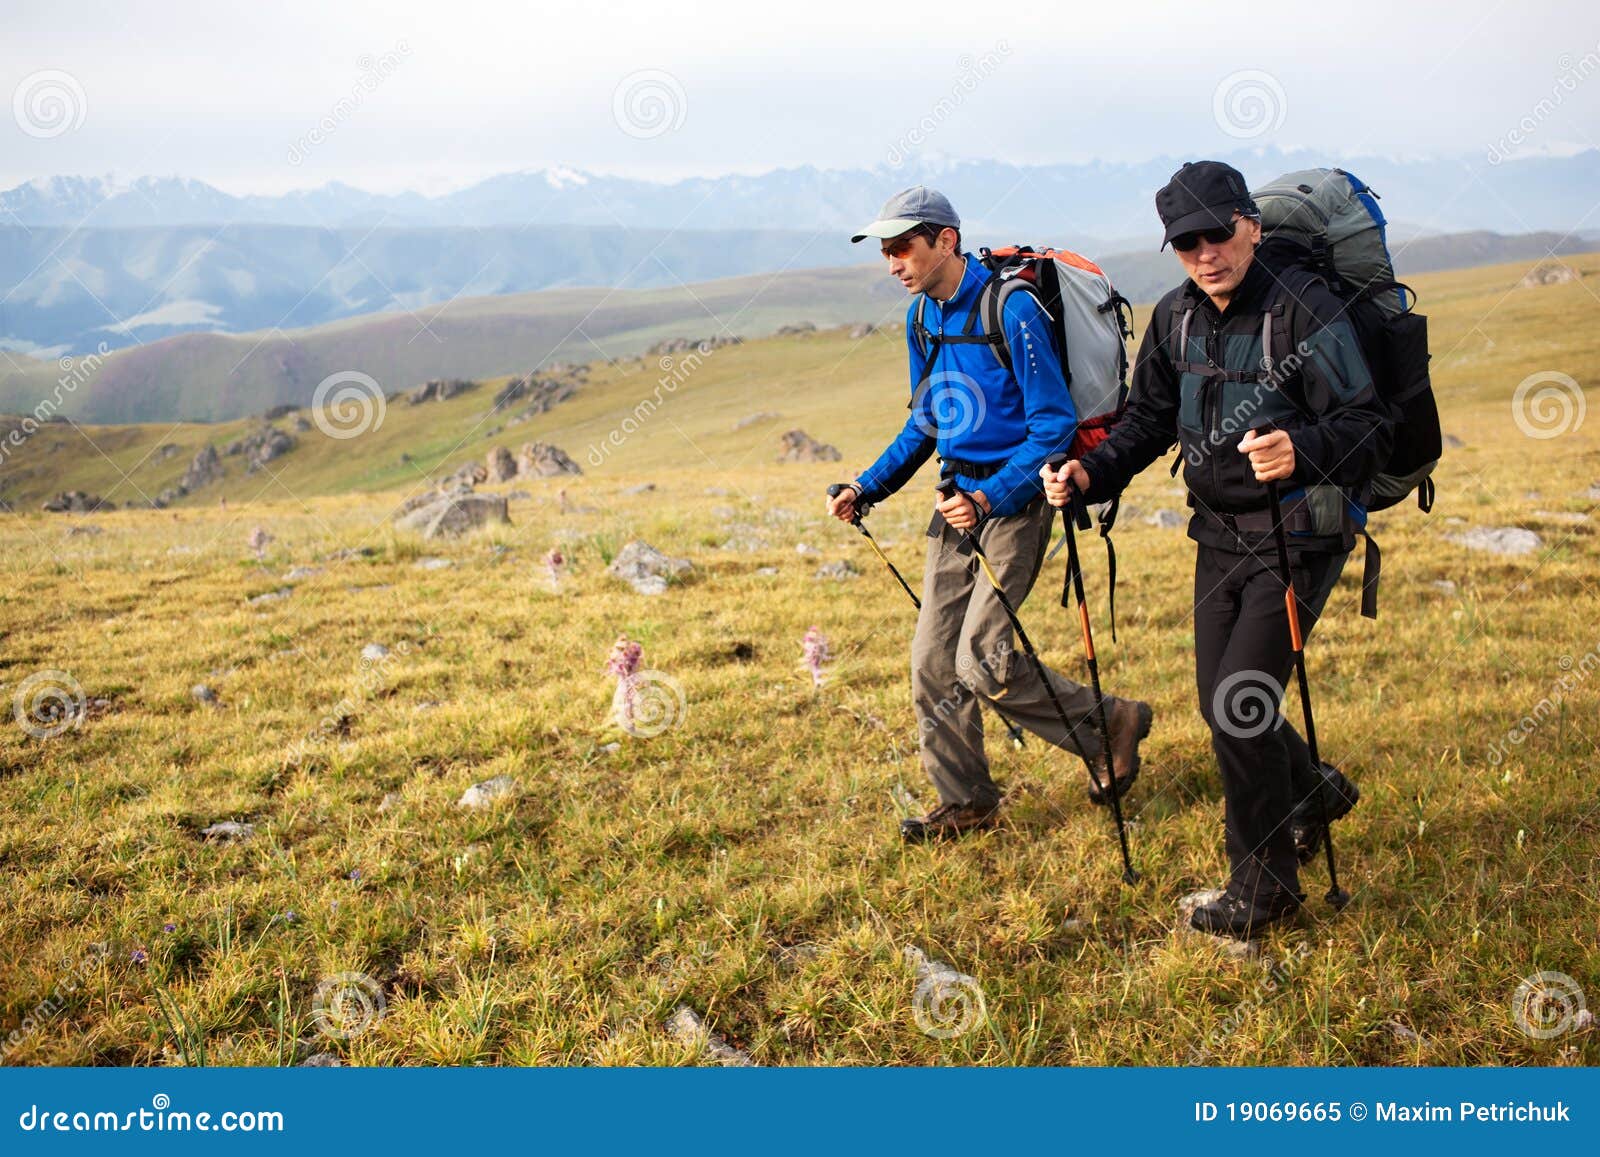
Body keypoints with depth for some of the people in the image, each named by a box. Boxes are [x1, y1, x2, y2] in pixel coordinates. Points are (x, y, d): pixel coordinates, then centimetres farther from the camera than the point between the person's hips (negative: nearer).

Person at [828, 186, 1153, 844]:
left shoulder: (1011, 308, -17)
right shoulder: (921, 317, 8)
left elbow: (1054, 426, -18)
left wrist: (990, 499, -28)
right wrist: (867, 488, 7)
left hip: (1016, 497, -8)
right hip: (959, 498, 8)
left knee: (981, 660, -13)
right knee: (933, 660, 6)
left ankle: (1109, 725, 10)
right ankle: (965, 802, 21)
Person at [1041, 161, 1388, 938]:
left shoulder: (1304, 308, -18)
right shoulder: (1176, 318, 2)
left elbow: (1368, 426, -23)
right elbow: (1148, 419, 11)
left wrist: (1301, 451, -43)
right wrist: (1090, 474, -7)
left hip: (1298, 537, -7)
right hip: (1219, 535, 7)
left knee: (1241, 701, -10)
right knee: (1219, 703, 13)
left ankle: (1263, 885, 9)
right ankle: (1313, 792, 42)